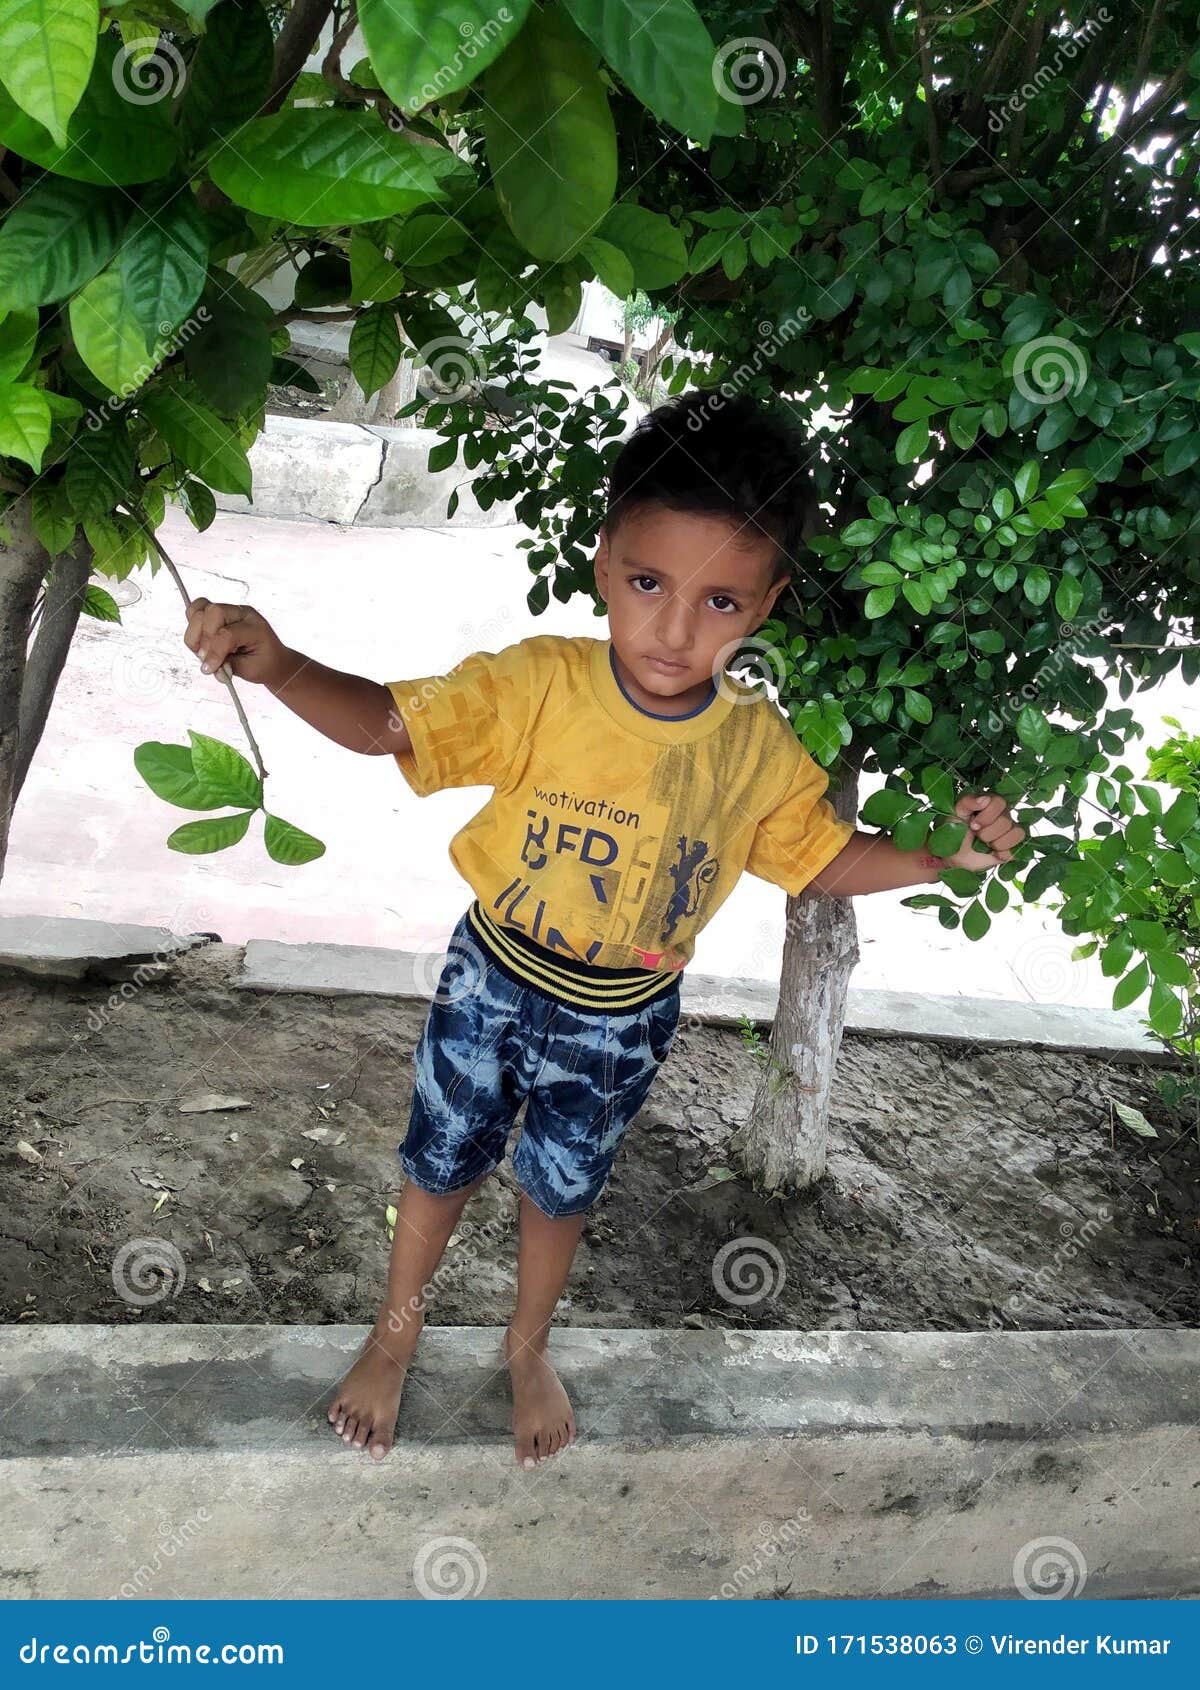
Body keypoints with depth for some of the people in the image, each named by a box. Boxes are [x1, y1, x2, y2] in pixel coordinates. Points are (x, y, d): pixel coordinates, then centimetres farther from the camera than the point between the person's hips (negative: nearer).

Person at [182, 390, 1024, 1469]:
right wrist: (279, 666, -45)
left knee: (562, 1191, 24)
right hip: (495, 983, -1)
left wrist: (945, 852, -17)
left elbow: (823, 857, -2)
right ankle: (396, 1334, 52)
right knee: (443, 1166, 21)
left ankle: (528, 1347, 55)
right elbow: (388, 721, -27)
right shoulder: (538, 686, -26)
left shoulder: (760, 747, -17)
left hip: (626, 1023, 1)